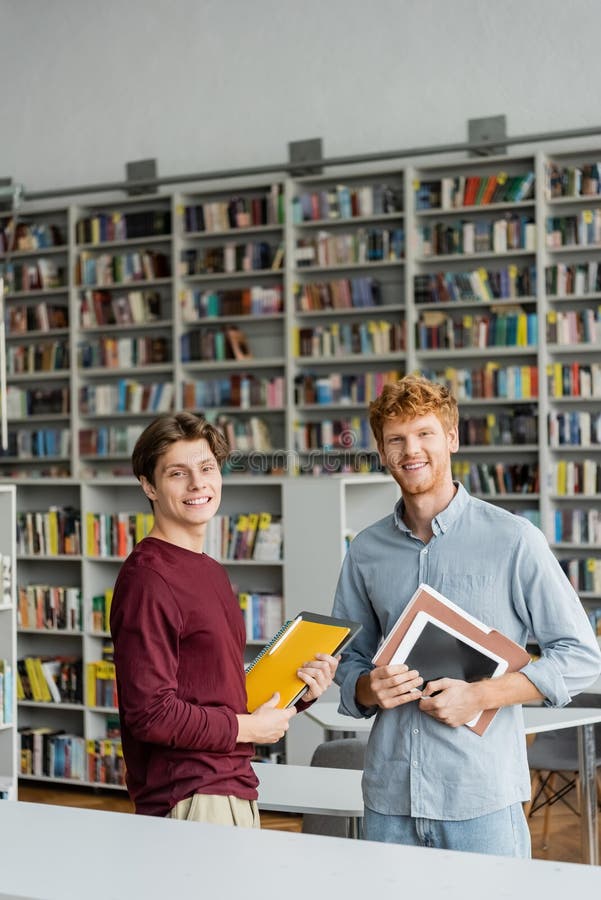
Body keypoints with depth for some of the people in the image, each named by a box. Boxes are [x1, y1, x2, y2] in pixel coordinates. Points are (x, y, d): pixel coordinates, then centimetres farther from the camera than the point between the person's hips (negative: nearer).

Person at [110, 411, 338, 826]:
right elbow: (151, 713, -22)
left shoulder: (213, 573, 14)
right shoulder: (147, 578, -17)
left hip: (236, 788, 9)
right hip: (187, 802, -9)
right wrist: (248, 728, -11)